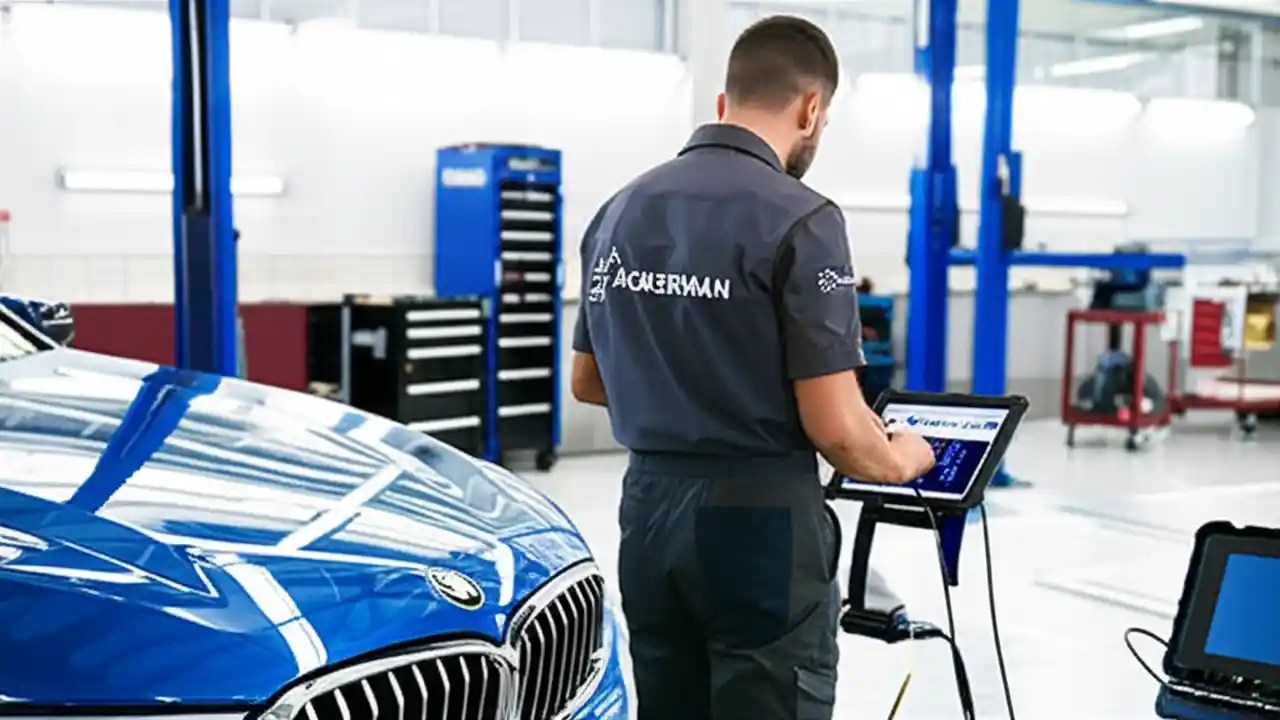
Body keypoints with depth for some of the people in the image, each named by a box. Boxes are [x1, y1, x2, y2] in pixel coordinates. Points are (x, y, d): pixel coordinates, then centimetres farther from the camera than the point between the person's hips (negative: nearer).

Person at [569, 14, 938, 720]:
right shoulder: (798, 218, -15)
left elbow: (587, 381, 16)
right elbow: (833, 426, -16)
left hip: (649, 508, 7)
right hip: (758, 516, -6)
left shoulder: (619, 210, 6)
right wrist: (898, 462, 4)